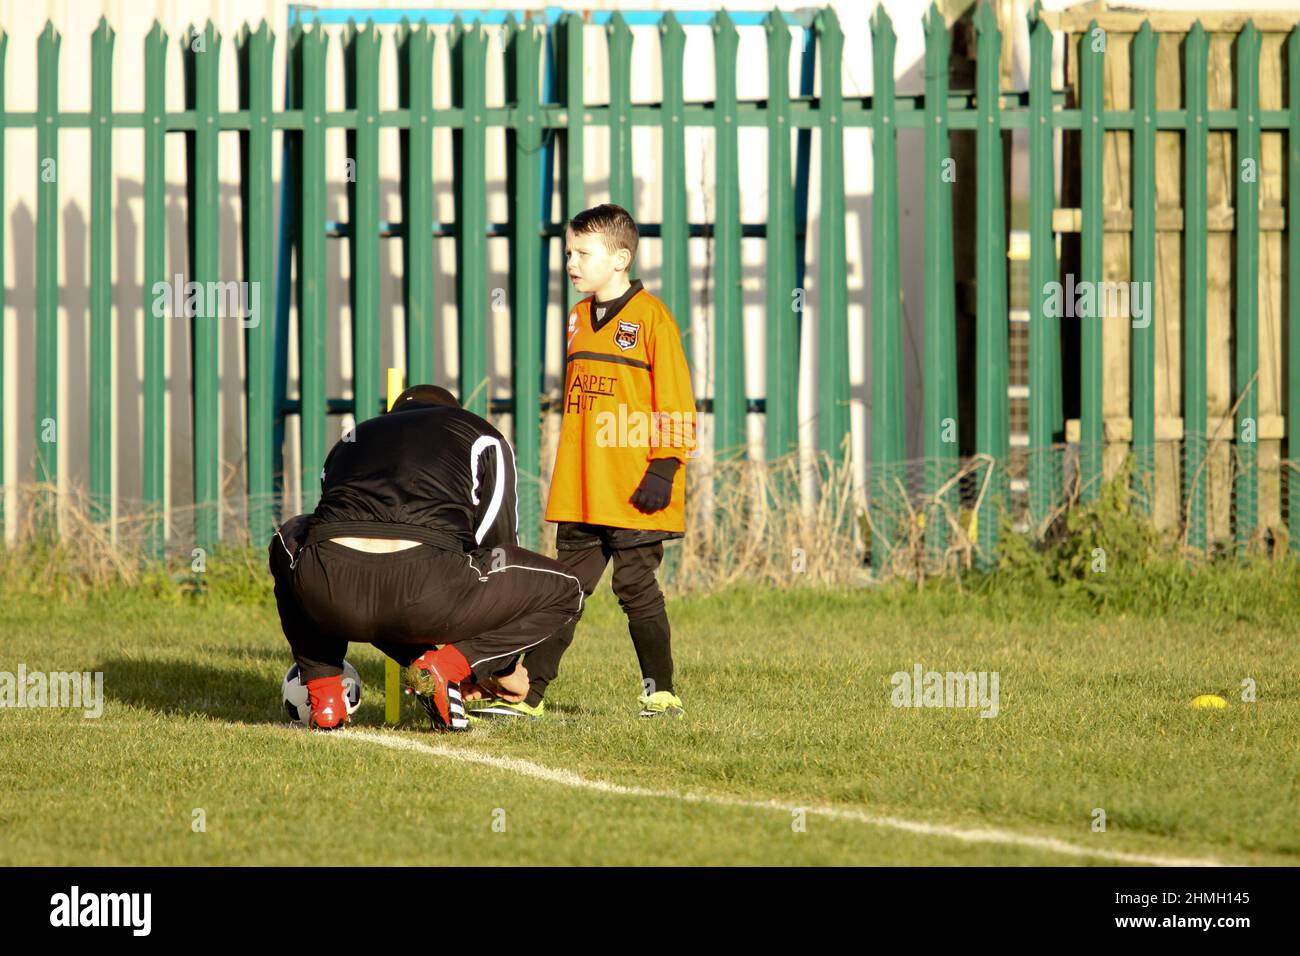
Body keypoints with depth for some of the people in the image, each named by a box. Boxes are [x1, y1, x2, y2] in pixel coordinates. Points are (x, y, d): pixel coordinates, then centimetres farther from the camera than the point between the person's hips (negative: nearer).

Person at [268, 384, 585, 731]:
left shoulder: (352, 439, 37)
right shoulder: (483, 438, 28)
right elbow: (499, 547, 28)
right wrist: (506, 666, 38)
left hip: (330, 595, 3)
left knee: (291, 540, 42)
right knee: (564, 589, 19)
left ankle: (323, 693, 25)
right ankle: (446, 664, -1)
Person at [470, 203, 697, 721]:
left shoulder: (650, 316, -7)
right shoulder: (578, 319, 14)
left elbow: (674, 401, -9)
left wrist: (663, 469, -15)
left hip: (633, 497, -6)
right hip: (579, 494, 6)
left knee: (637, 589, 0)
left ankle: (661, 693, 10)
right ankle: (528, 693, 4)